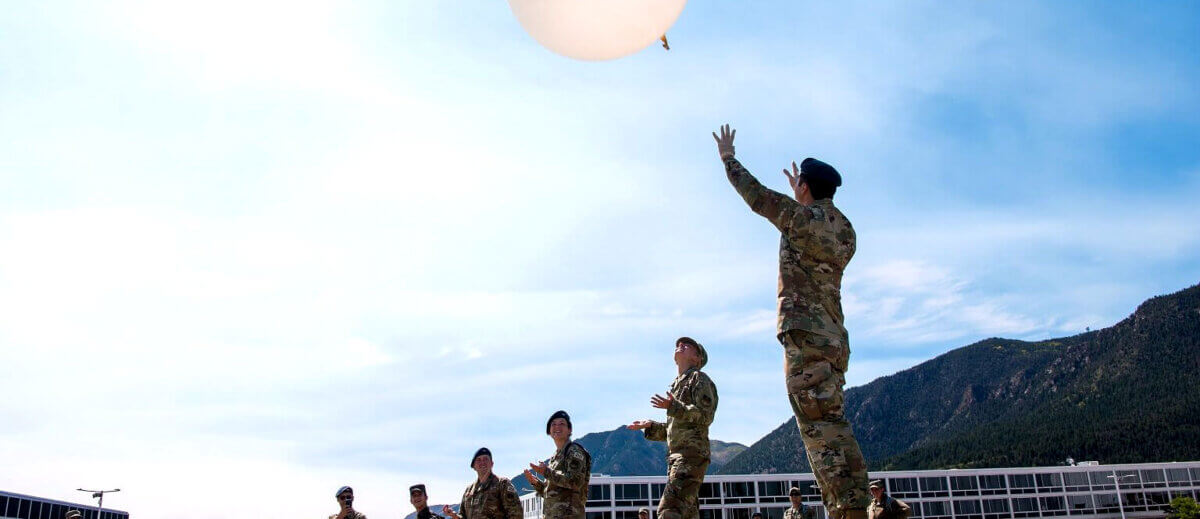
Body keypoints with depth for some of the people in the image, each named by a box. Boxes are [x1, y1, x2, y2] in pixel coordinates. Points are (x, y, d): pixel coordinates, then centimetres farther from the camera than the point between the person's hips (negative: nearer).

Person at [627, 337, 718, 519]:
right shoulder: (677, 384, 25)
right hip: (676, 456, 9)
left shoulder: (699, 378, 1)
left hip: (691, 455, -9)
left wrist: (674, 407, -23)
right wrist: (651, 426, 19)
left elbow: (705, 416, -14)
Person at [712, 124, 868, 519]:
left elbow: (756, 195, 5)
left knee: (821, 427, -13)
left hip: (805, 333, -8)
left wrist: (728, 157, 19)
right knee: (832, 426, 10)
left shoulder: (802, 217, -4)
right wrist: (800, 195, 51)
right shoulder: (844, 229, 18)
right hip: (834, 337, 9)